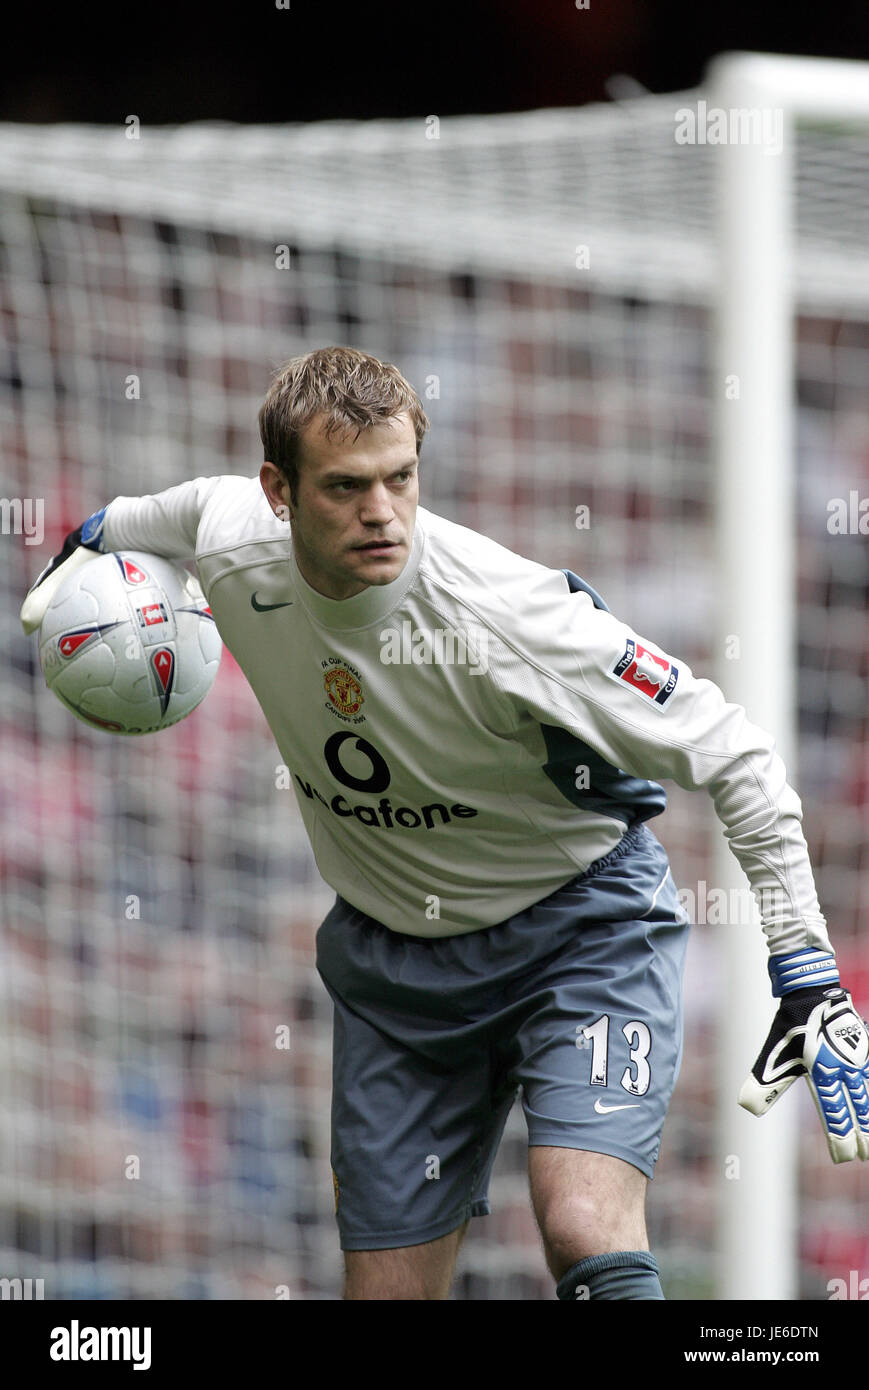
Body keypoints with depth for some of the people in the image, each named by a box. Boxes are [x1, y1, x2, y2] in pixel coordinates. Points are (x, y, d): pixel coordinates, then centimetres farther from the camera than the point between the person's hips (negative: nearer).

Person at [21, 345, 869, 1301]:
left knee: (586, 1234, -28)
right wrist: (98, 536, 36)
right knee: (389, 1288, 6)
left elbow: (734, 756, -23)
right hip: (390, 961, 5)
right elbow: (194, 503, 15)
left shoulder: (504, 612, -29)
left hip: (581, 929, -5)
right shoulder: (234, 551, -14)